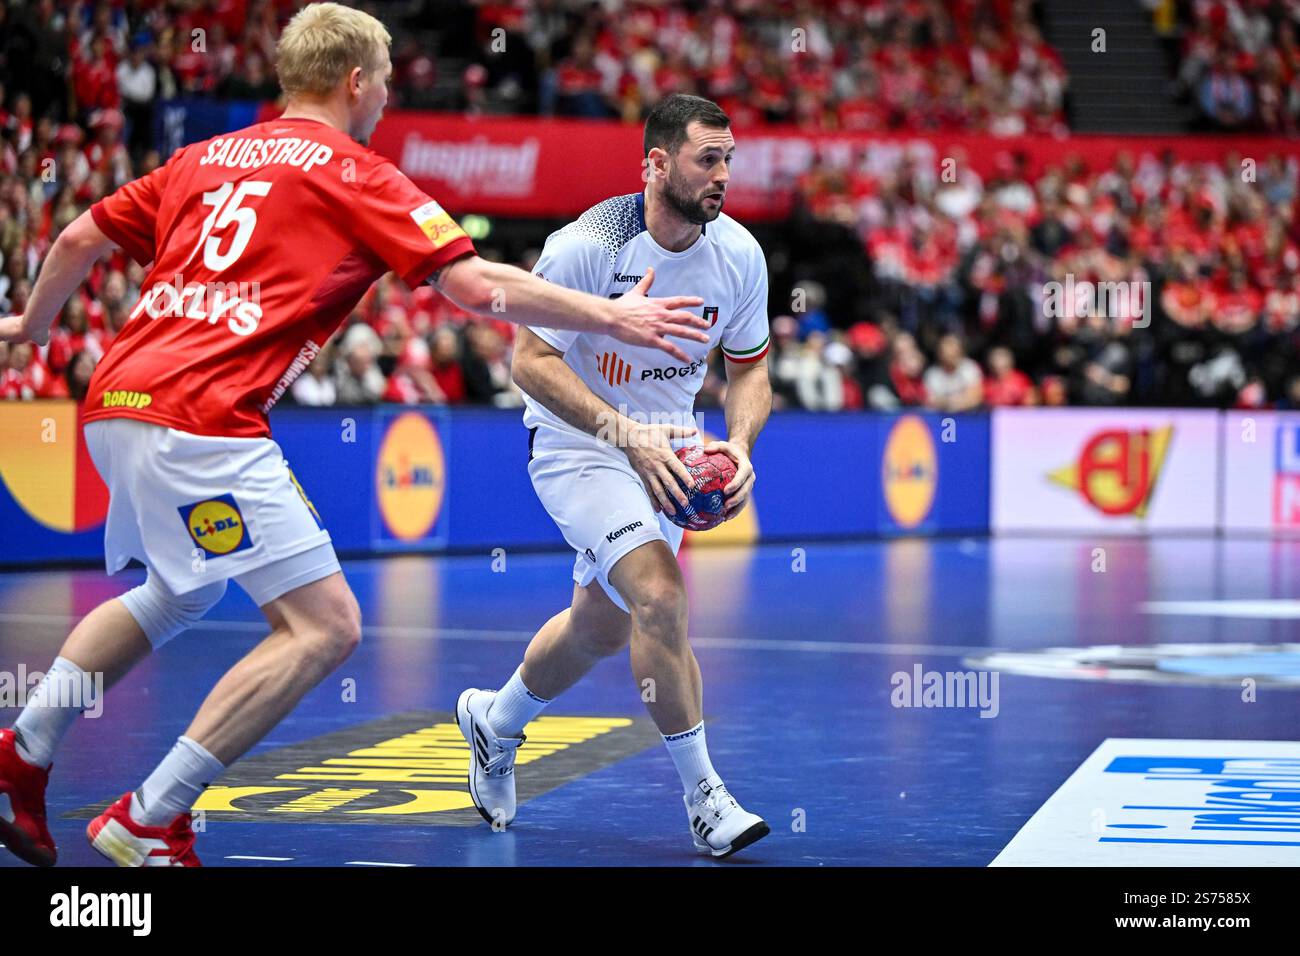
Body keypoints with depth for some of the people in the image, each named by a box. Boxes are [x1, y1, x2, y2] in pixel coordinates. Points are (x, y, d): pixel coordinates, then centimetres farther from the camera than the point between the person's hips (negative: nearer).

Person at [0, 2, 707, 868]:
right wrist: (612, 316, 4)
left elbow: (82, 238, 26)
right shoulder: (356, 175, 2)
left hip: (115, 401, 9)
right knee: (325, 625, -7)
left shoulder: (204, 158, 21)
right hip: (204, 420, -9)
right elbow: (475, 285, -5)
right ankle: (146, 825, -9)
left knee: (182, 593, 32)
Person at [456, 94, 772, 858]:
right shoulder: (587, 246, -23)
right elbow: (532, 360, -19)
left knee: (602, 631, 16)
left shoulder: (739, 255, -7)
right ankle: (702, 793, -15)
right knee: (660, 596, -25)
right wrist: (626, 435, -29)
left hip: (667, 451, 6)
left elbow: (750, 369, 5)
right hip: (579, 447, -6)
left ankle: (495, 723, 45)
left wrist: (739, 444, -16)